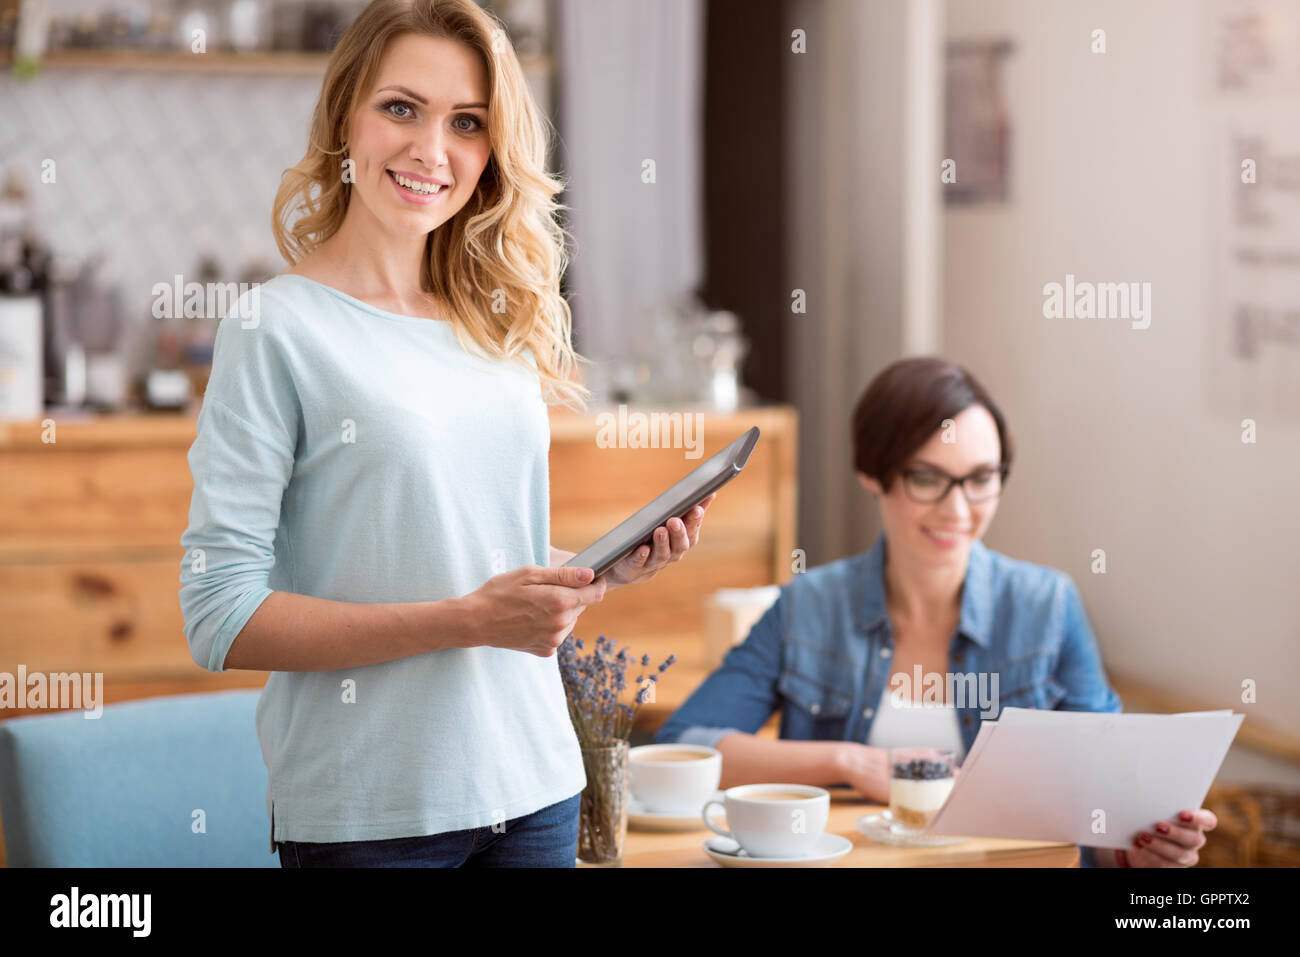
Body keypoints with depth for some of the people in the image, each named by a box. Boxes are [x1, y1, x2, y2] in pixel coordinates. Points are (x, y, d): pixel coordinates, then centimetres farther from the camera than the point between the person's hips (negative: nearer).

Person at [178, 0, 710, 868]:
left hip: (536, 786, 5)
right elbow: (220, 618, -15)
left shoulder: (500, 327, 8)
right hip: (369, 815, -5)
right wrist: (470, 620, -21)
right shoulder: (277, 329, -10)